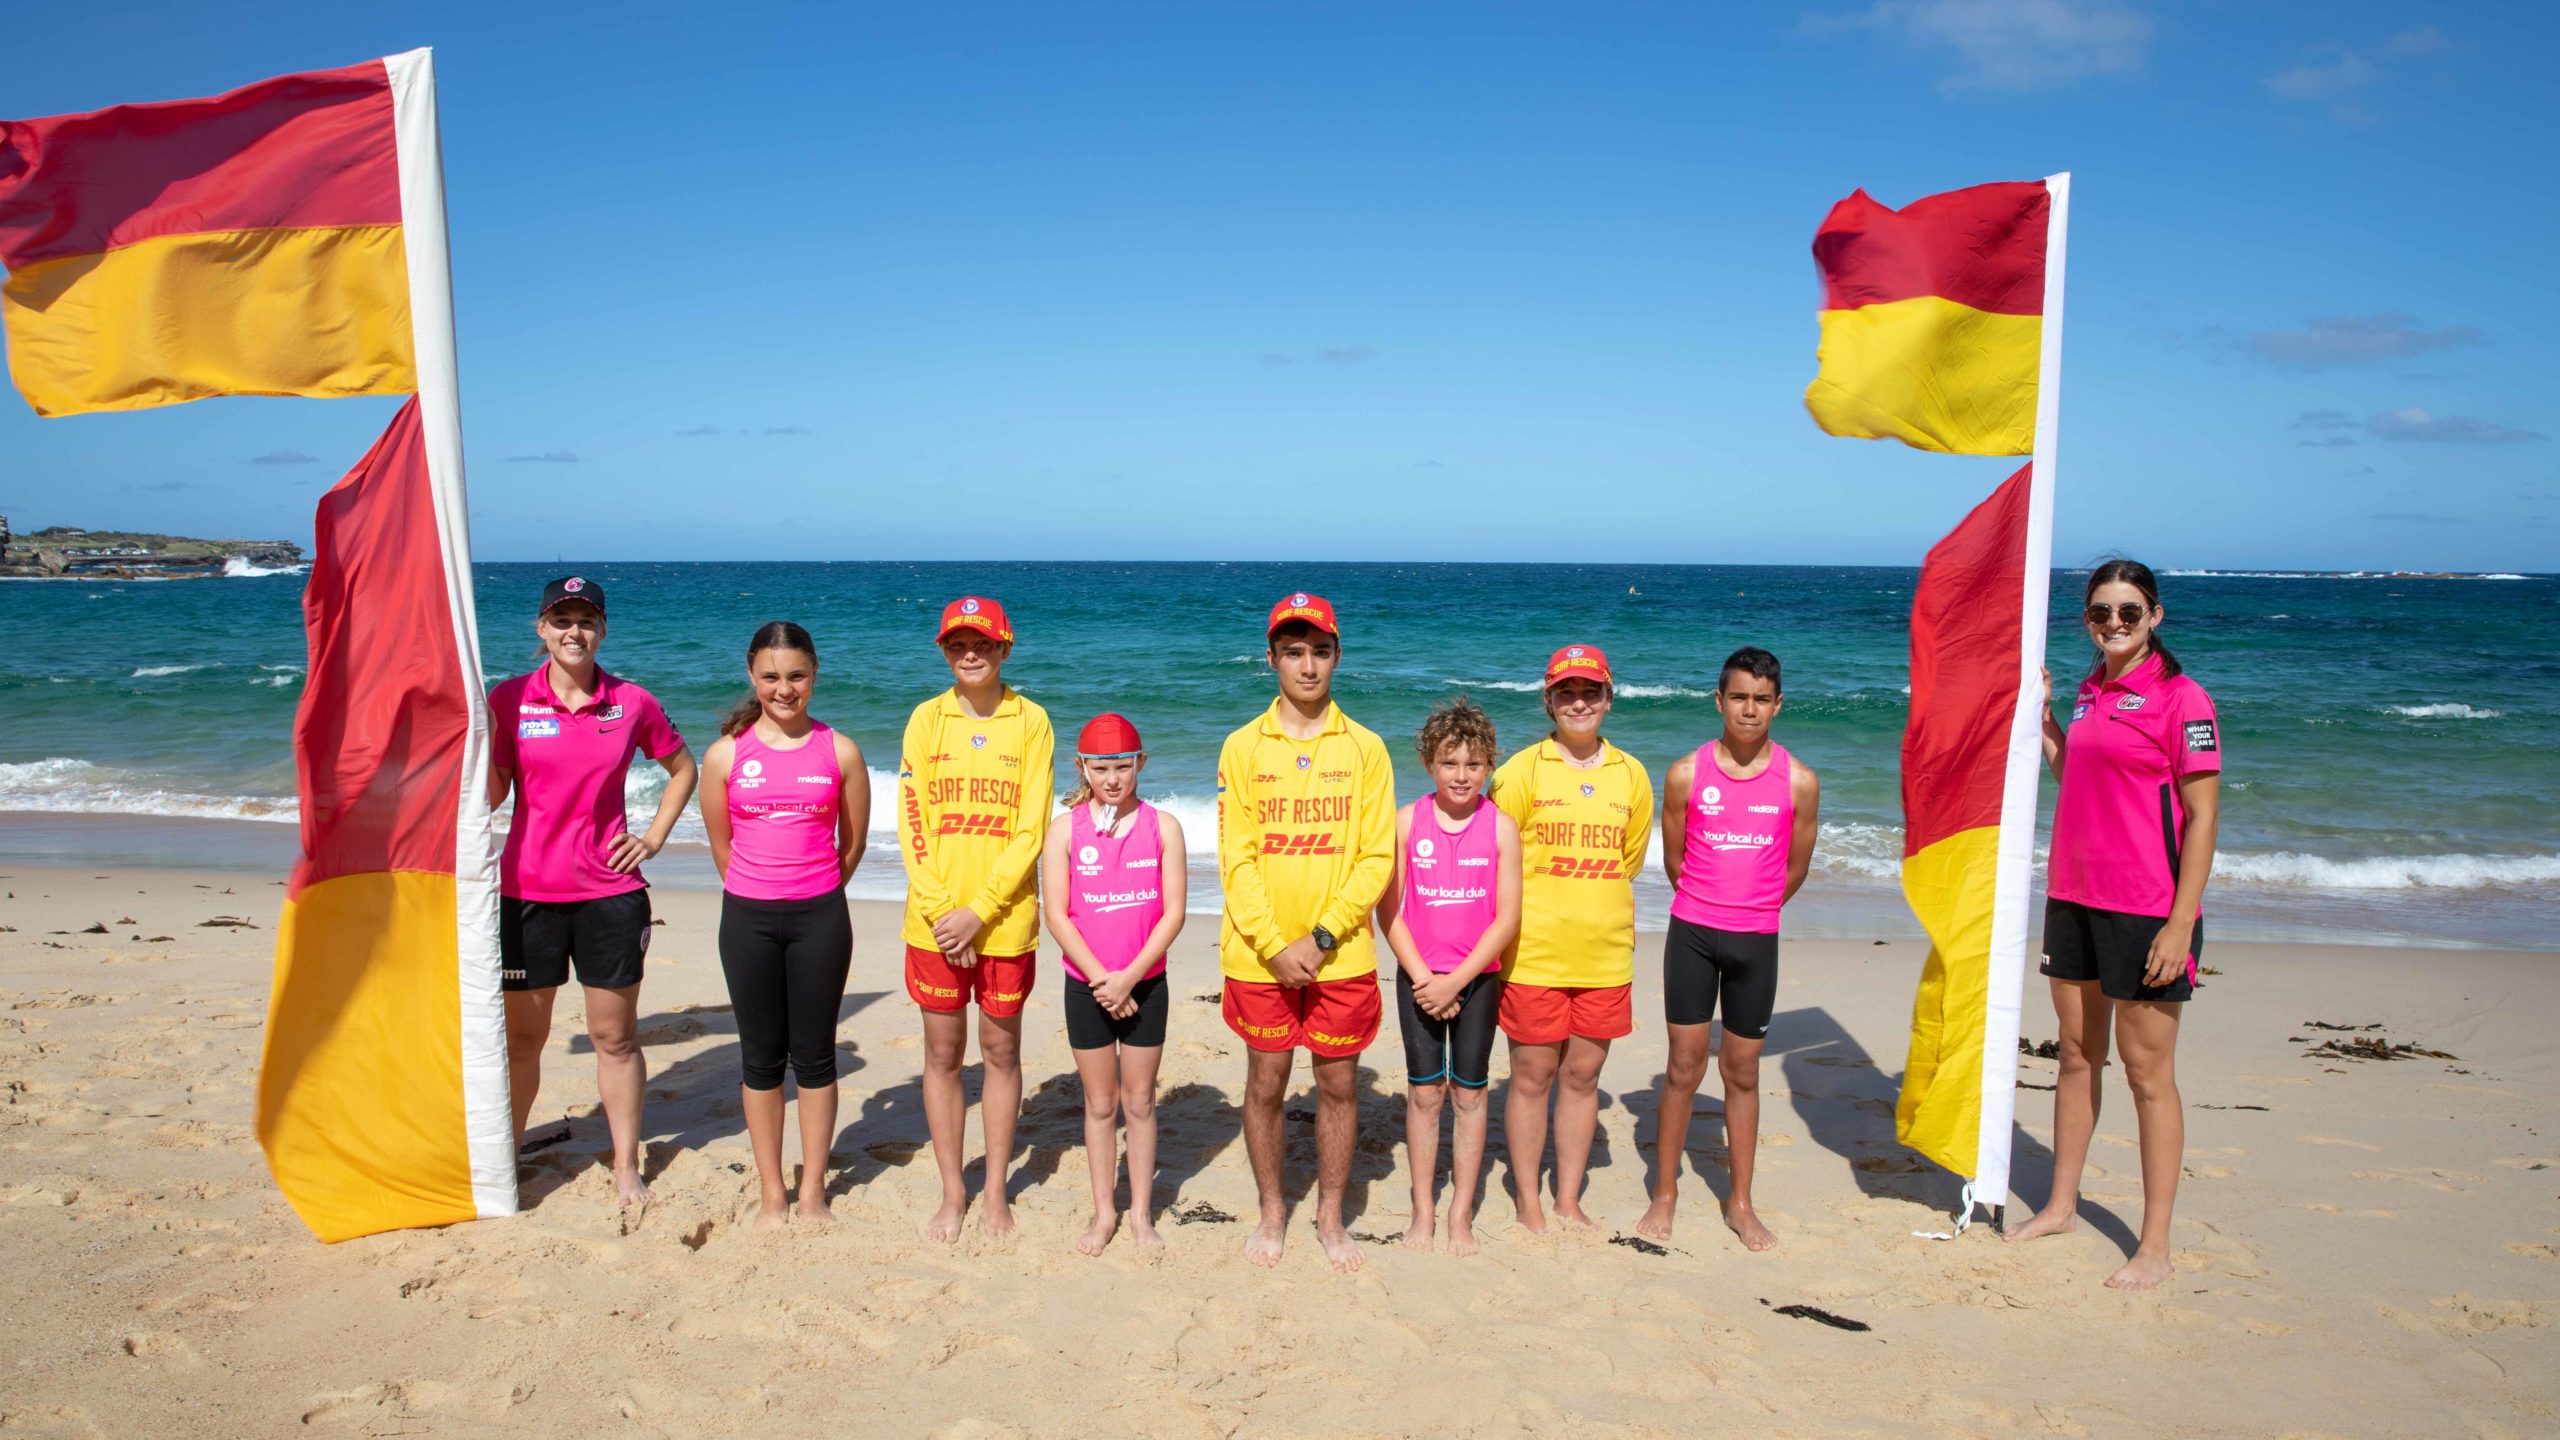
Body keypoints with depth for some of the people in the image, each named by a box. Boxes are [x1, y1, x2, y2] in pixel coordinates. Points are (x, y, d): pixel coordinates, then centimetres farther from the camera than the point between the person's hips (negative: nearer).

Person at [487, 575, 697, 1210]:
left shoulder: (632, 704, 0)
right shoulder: (508, 699, -2)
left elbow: (682, 769, 15)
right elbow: (490, 796, -2)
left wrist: (654, 837, 6)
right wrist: (480, 733, -17)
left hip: (610, 893, 0)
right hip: (526, 890, 0)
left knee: (616, 1035, 8)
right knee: (520, 1036, 9)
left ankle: (627, 1169, 19)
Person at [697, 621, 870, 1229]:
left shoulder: (840, 752, -2)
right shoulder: (725, 755, -1)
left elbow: (854, 841, 7)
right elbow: (721, 845, 9)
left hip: (820, 917, -1)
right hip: (747, 919, 1)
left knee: (814, 1054, 8)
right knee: (761, 1057, 9)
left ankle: (813, 1193, 20)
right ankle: (772, 1196, 21)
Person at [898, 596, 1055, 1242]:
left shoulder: (1031, 721, -3)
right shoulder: (926, 718, 2)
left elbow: (1031, 831, -7)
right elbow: (912, 824, -1)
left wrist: (979, 911, -14)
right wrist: (938, 910, -11)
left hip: (1004, 918, -1)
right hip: (936, 919, 2)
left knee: (1001, 1051, 10)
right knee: (943, 1053, 9)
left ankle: (996, 1191, 24)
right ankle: (952, 1193, 23)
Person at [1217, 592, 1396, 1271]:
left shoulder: (1365, 748, 0)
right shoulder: (1243, 747, 0)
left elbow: (1378, 858, -4)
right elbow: (1236, 859, -4)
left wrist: (1320, 939, -13)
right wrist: (1275, 947, -14)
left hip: (1343, 955, 0)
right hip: (1259, 954, 0)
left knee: (1338, 1084, 9)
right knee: (1266, 1083, 9)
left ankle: (1330, 1217, 26)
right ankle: (1272, 1210, 28)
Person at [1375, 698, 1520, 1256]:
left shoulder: (1501, 827, -7)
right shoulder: (1408, 821, -4)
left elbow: (1507, 918, -8)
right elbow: (1388, 908, -3)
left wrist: (1455, 981, -12)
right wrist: (1423, 978, -10)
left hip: (1478, 978, 0)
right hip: (1418, 976, 1)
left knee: (1469, 1091, 7)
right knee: (1424, 1091, 7)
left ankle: (1461, 1212, 20)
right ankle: (1422, 1210, 19)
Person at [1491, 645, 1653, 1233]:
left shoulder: (1631, 775, 6)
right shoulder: (1521, 770, -5)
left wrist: (1583, 901, 11)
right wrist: (1545, 910, 1)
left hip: (1605, 955, 3)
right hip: (1533, 953, -3)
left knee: (1583, 1076, 11)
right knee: (1532, 1076, 5)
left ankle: (1569, 1199, 26)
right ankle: (1528, 1202, 20)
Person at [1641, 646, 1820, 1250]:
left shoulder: (1799, 782, -4)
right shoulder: (1686, 774, -5)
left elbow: (1794, 869, 8)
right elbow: (1673, 860, 6)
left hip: (1756, 940, 1)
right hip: (1692, 933, -1)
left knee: (1743, 1072, 10)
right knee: (1684, 1068, 3)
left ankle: (1740, 1203, 23)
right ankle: (1665, 1195, 17)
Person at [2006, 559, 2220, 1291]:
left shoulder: (2182, 700, -11)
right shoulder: (2090, 692, 11)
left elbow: (2203, 817, -13)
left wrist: (2181, 924, -17)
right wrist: (2042, 715, 11)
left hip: (2146, 909, -7)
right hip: (2074, 896, 7)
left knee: (2147, 1071, 1)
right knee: (2077, 1053, 16)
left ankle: (2155, 1245, 12)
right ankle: (2061, 1204, 29)